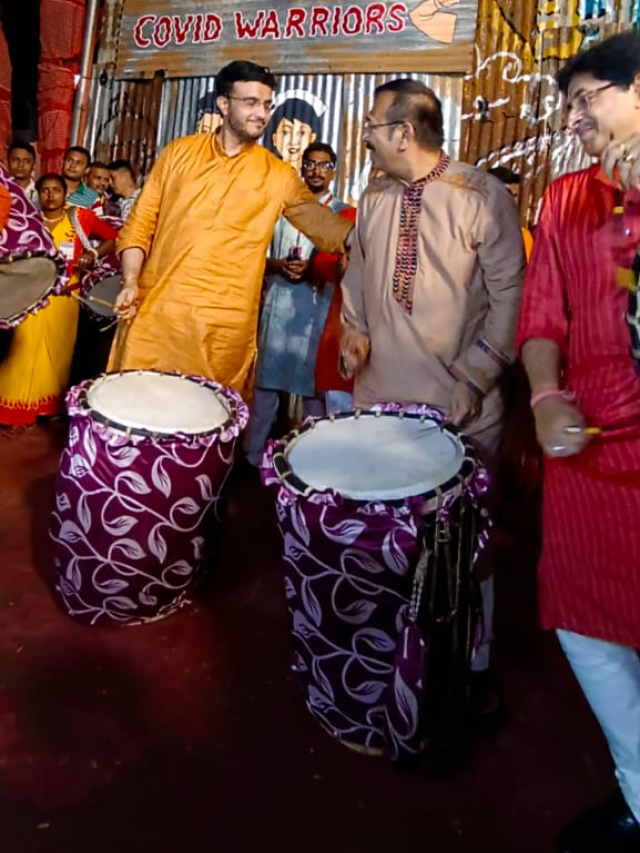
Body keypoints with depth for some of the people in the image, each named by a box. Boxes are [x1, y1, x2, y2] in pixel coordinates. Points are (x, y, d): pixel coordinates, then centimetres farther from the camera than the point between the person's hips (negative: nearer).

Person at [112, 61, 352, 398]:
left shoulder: (278, 176, 6)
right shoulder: (179, 153, 9)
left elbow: (323, 224, 4)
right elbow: (141, 222, 9)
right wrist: (130, 281, -3)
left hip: (226, 326, -1)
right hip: (158, 311, 1)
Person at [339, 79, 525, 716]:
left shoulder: (482, 197, -7)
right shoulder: (375, 198, 10)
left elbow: (509, 297, -8)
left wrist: (475, 378, -14)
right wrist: (354, 330, 4)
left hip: (459, 405, -4)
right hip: (379, 395, 5)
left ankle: (476, 664, 25)